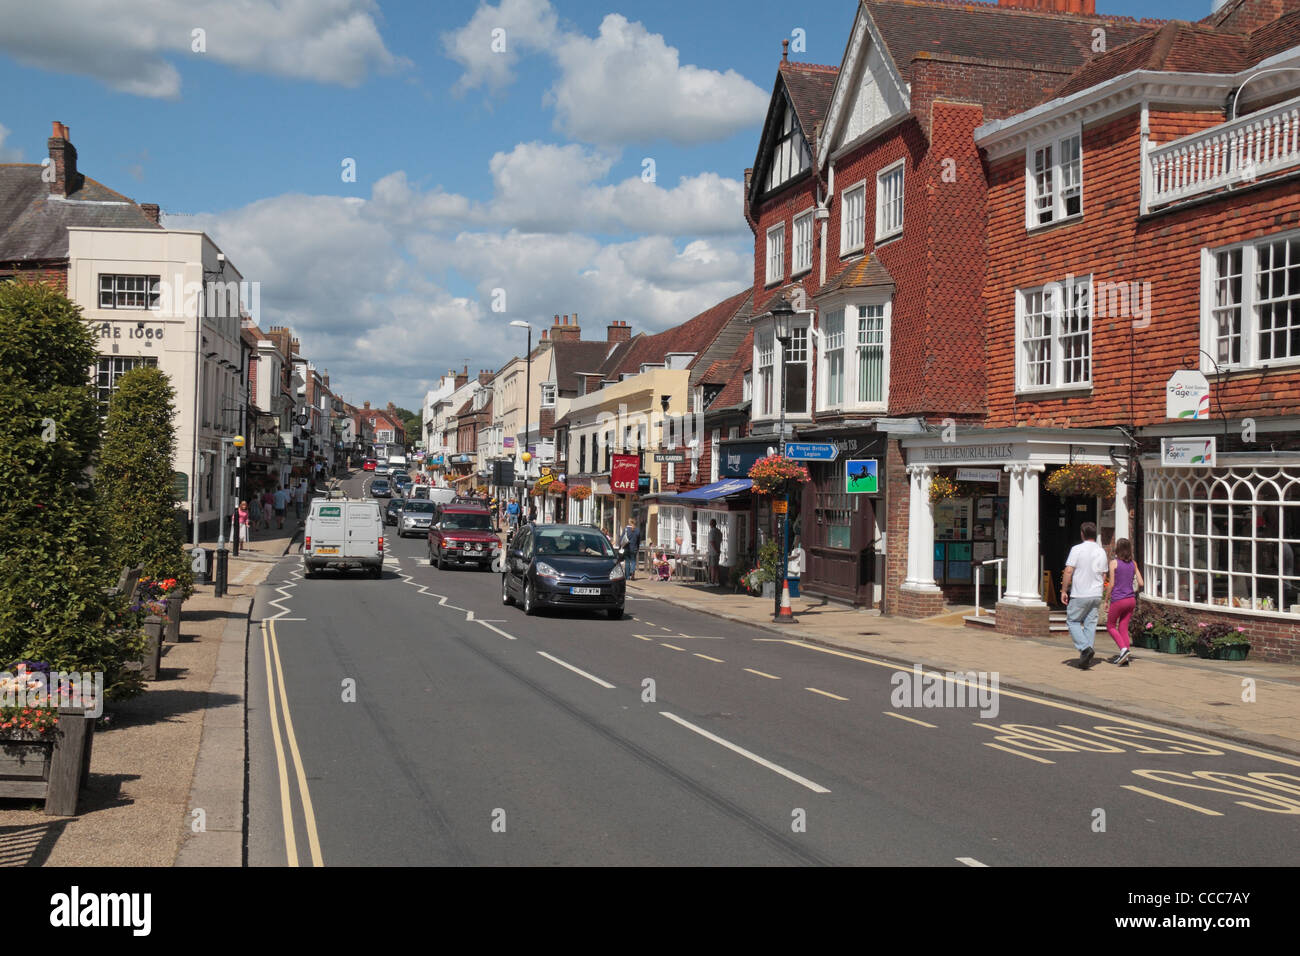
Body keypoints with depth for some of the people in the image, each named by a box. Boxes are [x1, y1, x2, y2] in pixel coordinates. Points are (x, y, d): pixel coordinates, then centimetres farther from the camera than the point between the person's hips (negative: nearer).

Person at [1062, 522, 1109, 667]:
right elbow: (1104, 575, 14)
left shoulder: (1077, 549, -10)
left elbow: (1069, 571, -14)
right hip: (1096, 595, 5)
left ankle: (1085, 648, -12)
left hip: (1080, 595, -5)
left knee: (1073, 621, 6)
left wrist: (1064, 590, -7)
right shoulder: (1102, 551, 8)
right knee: (1090, 623, 9)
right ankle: (1087, 655, 6)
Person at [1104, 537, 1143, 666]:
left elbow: (1111, 584, -9)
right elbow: (1140, 583, 4)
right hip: (1131, 599, 5)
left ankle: (1123, 648, -8)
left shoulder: (1114, 562, -9)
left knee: (1110, 625, 12)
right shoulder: (1133, 564, 4)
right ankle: (1125, 658, 6)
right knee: (1123, 627, 11)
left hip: (1118, 599, -5)